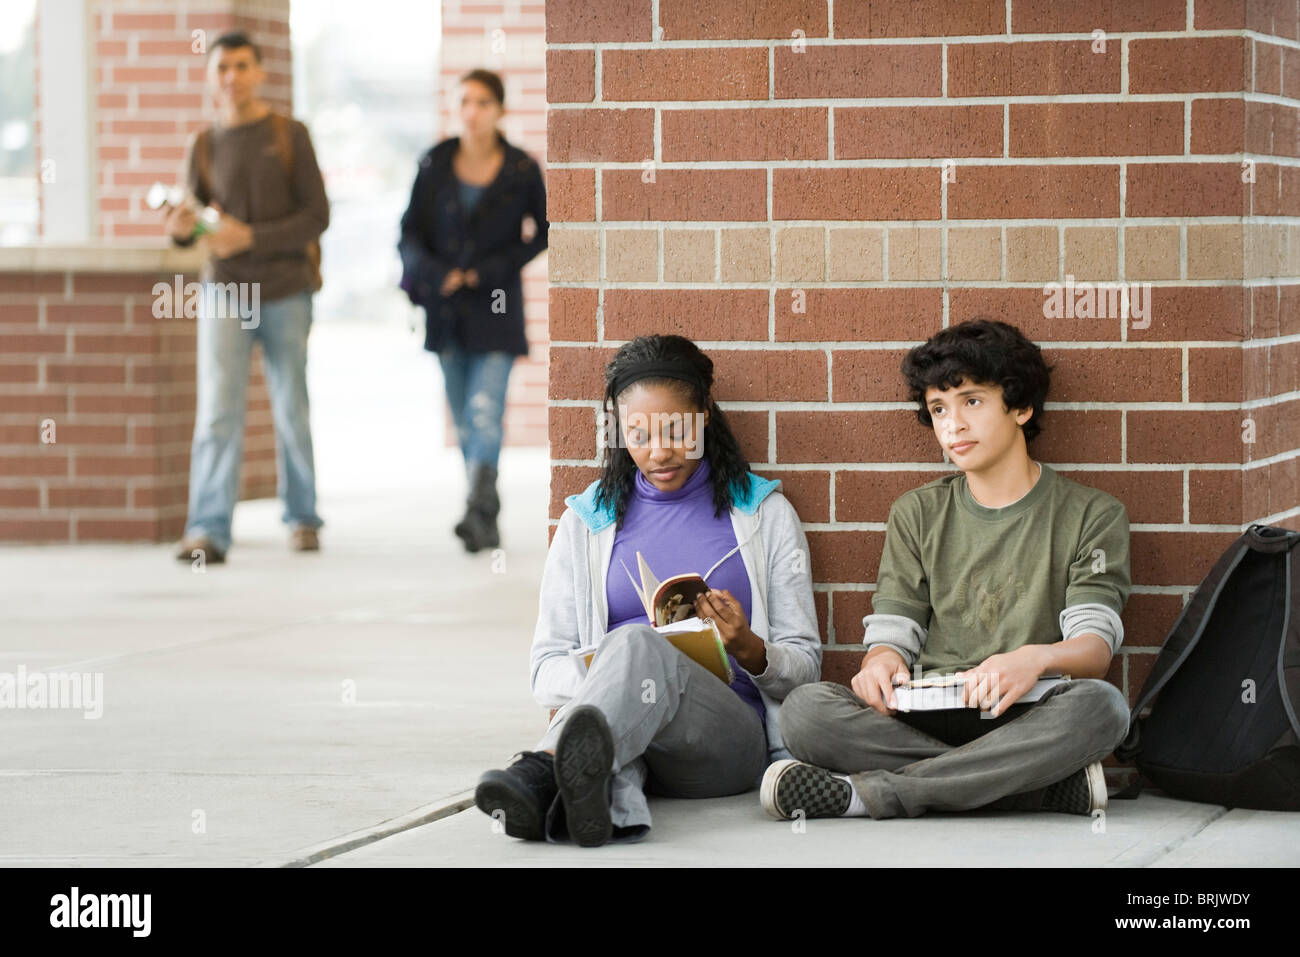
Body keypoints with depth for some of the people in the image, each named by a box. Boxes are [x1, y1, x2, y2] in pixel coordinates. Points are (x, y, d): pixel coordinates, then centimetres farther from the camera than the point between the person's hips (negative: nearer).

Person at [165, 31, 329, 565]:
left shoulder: (289, 136, 0)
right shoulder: (205, 147, 7)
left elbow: (317, 217, -5)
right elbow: (201, 219, 13)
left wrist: (251, 237, -17)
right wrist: (181, 228, -12)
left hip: (286, 294, -1)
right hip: (224, 290, 1)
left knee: (291, 414, 7)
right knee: (217, 411, -11)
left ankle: (302, 518, 24)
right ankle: (207, 533, -17)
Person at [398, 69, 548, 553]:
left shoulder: (521, 171, -4)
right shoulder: (435, 164, 1)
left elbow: (543, 232, 6)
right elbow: (411, 232, 3)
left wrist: (492, 270, -6)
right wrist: (436, 274, -16)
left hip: (495, 308, -3)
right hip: (446, 308, 3)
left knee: (484, 413, -17)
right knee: (464, 420, 8)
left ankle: (478, 513, -24)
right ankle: (488, 519, 19)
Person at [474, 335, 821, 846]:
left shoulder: (764, 513, 18)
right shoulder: (587, 522, 22)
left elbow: (803, 664, 15)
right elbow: (547, 667, 16)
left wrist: (750, 650, -9)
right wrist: (597, 676, -8)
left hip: (730, 738, -1)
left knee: (636, 646, -36)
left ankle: (543, 771, -68)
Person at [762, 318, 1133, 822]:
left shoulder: (1092, 515, 10)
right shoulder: (916, 516, 20)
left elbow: (1095, 646, -4)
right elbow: (892, 634, 10)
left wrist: (1035, 658, -28)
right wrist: (882, 663, -17)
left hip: (1026, 722, -2)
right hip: (929, 720, 2)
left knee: (1100, 705, -37)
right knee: (805, 709, -28)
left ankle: (870, 793, -32)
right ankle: (1055, 786, -30)